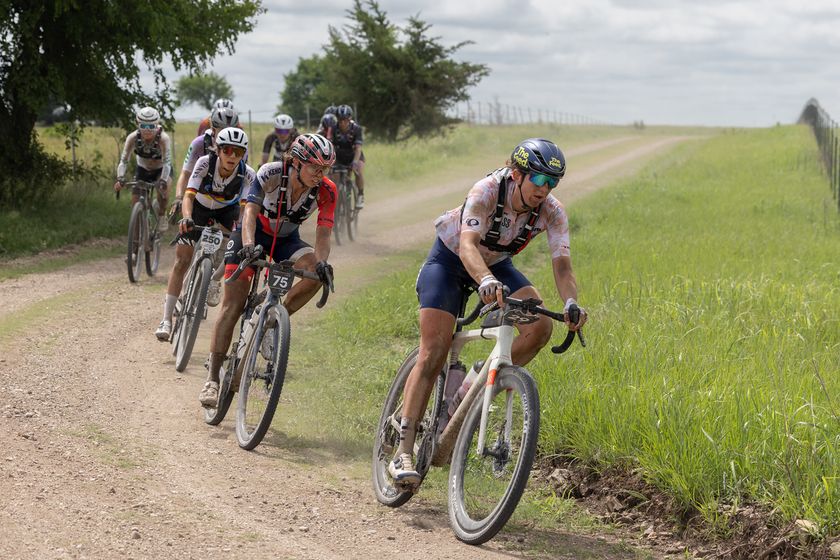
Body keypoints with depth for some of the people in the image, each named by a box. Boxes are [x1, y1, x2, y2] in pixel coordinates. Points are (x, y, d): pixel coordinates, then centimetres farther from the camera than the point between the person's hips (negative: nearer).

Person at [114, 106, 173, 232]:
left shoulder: (163, 138, -33)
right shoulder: (133, 138, -27)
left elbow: (167, 162, -40)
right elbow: (123, 160, -29)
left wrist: (163, 180, -58)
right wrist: (120, 178, -47)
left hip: (161, 170, -3)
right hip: (142, 170, 3)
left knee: (163, 188, -33)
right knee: (136, 203, -7)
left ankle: (161, 216, -6)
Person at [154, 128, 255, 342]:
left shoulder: (247, 174, -31)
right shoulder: (205, 163, -34)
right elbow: (189, 195, -41)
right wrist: (186, 218, -60)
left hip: (227, 210, 1)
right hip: (199, 208, -1)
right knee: (182, 260, -7)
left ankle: (214, 282, 4)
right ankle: (167, 319, -3)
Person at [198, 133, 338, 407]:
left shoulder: (326, 192, -21)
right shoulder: (271, 174, -29)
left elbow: (323, 233, -24)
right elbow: (250, 212, -37)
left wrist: (321, 262, -45)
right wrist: (248, 246, -55)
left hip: (286, 240, 3)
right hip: (253, 235, -3)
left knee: (317, 272, -28)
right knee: (232, 307, -10)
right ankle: (212, 379, -6)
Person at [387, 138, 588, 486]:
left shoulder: (552, 212, -22)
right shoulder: (487, 192, -33)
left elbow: (561, 264, -28)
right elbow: (467, 245, -46)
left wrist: (571, 304, -49)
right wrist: (486, 282, -66)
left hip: (496, 266, 4)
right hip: (449, 260, -4)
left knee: (540, 327, -22)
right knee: (432, 354, -16)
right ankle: (403, 452, -16)